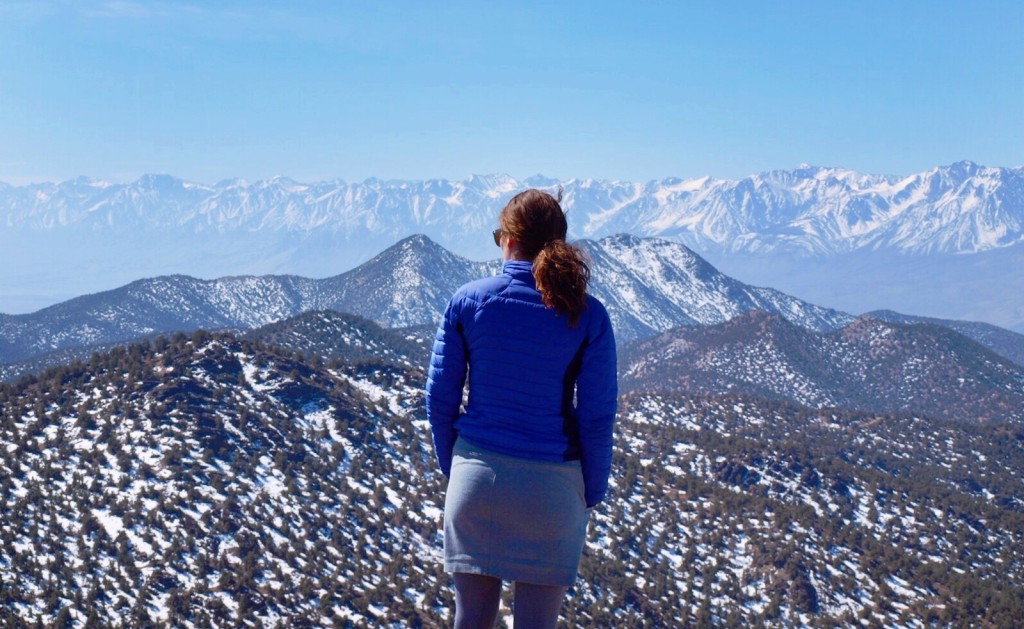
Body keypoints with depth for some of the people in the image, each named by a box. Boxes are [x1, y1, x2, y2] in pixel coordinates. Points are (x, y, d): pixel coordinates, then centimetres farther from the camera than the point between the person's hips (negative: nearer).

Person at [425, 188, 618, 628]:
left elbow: (440, 398, 0)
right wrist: (592, 492, 7)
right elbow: (596, 416, -5)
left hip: (477, 475, 1)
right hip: (551, 483, -1)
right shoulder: (586, 315, -6)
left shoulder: (467, 301, -4)